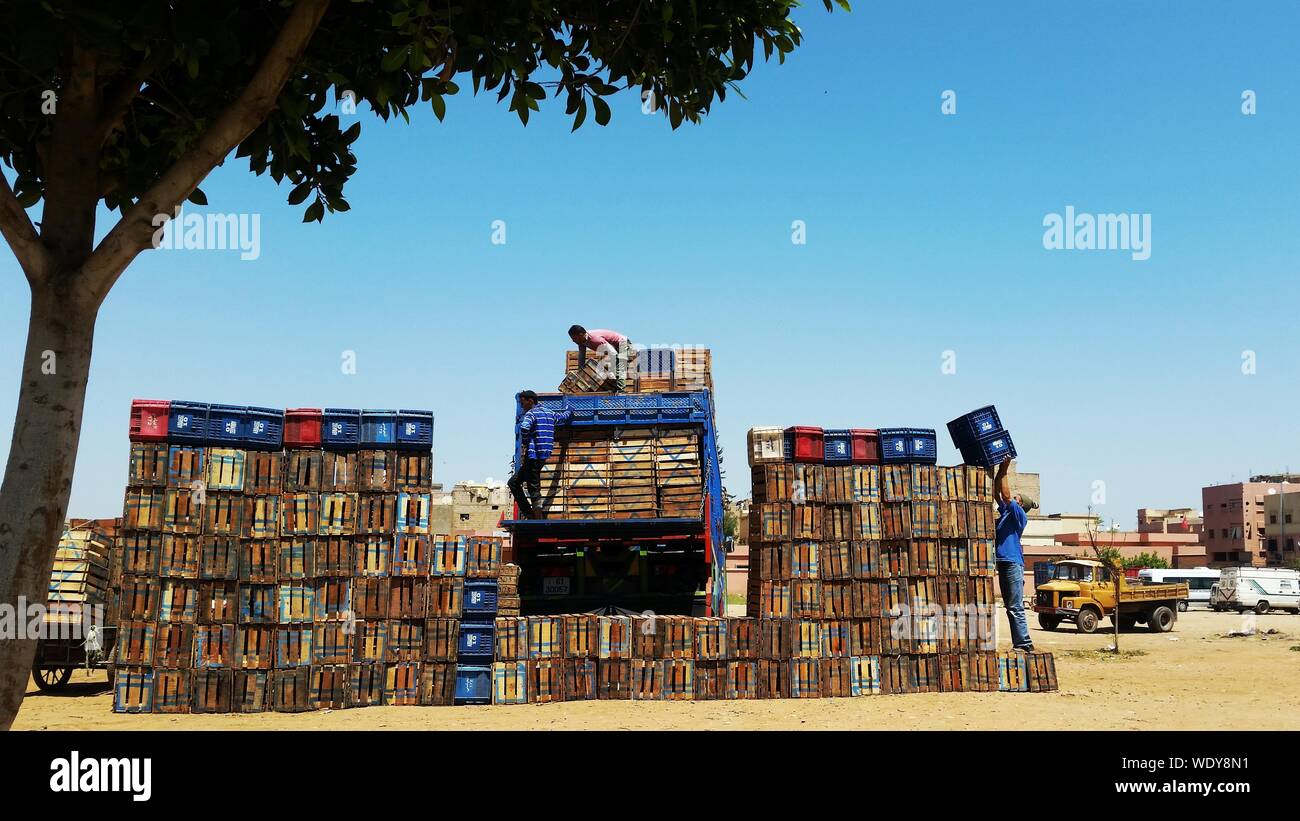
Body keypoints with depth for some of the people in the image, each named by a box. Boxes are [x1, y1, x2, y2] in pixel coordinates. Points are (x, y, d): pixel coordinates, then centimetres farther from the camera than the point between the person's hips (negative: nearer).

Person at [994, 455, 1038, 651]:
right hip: (1003, 563, 9)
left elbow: (1006, 495, -14)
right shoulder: (1006, 512, 18)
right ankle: (1020, 643, 12)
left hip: (1013, 563, -9)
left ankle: (1024, 644, -9)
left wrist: (1004, 471, -8)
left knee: (1015, 607, -10)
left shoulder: (1019, 515, -3)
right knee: (1010, 607, 9)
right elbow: (997, 493, 19)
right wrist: (1000, 471, 11)